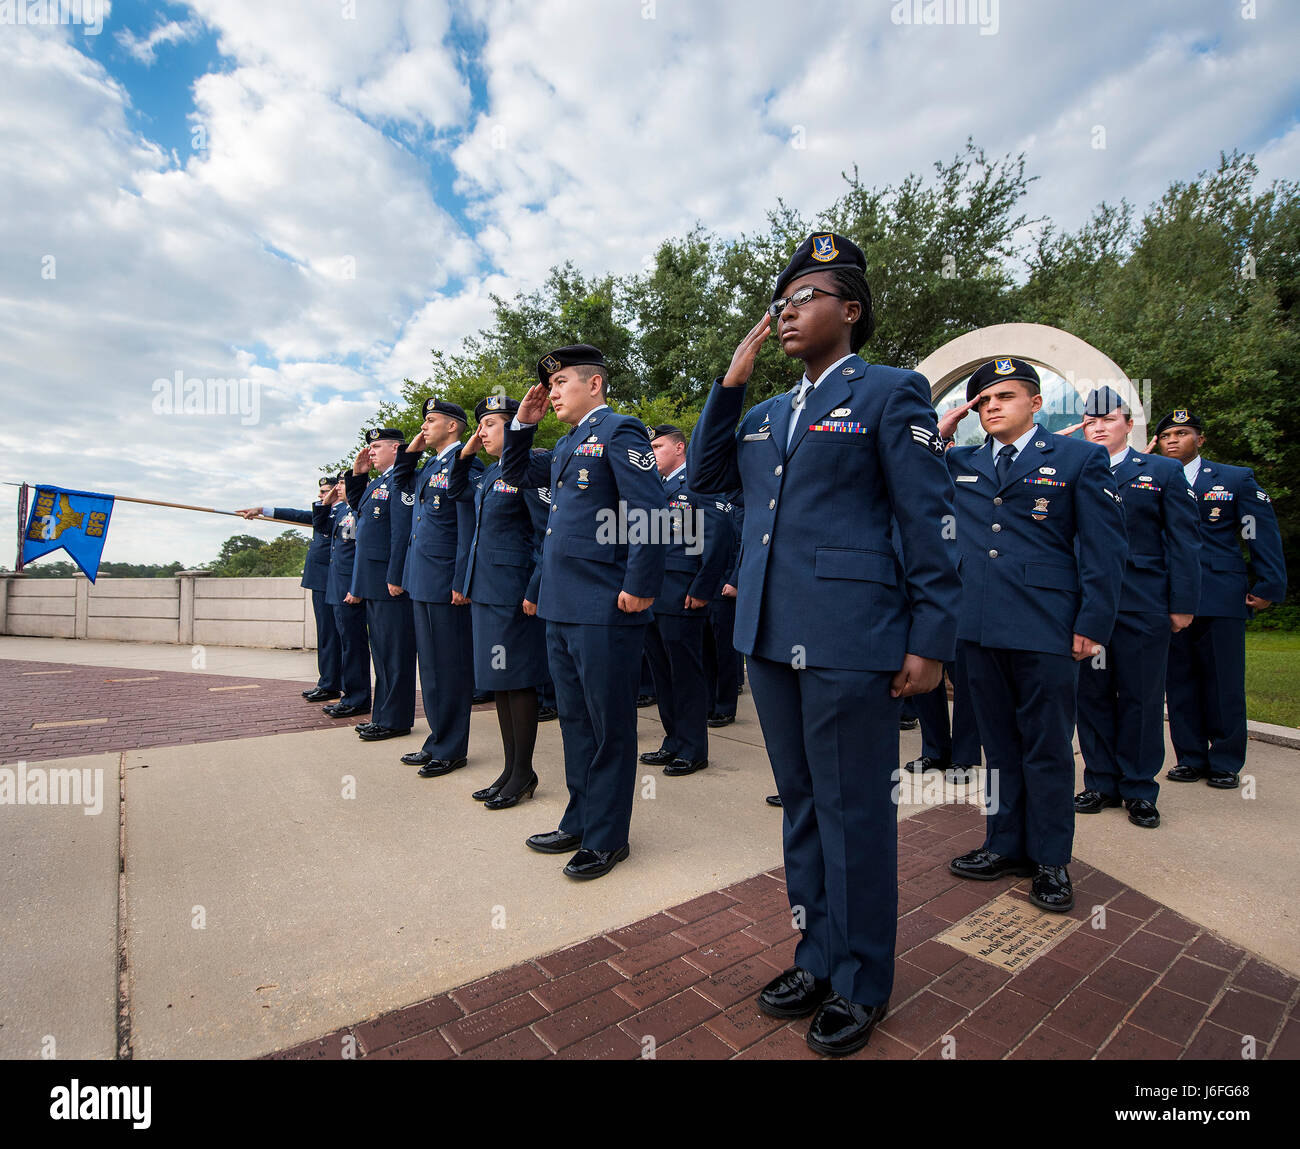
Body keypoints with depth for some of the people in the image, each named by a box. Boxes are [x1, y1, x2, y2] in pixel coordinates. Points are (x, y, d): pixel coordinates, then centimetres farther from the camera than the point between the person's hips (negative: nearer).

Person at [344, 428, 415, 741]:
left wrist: (395, 578, -22)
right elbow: (355, 504, 33)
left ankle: (395, 720, 7)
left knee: (394, 652, -2)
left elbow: (402, 532, -20)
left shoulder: (401, 480, -13)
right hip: (373, 584, 11)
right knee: (381, 651, 16)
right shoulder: (376, 482, 17)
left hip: (391, 584, -11)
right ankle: (382, 715, 27)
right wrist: (357, 473, 18)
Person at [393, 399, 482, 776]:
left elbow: (469, 529, -17)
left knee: (449, 667, 0)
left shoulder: (464, 466, -12)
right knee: (430, 665, 16)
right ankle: (437, 742, 28)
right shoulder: (429, 467, 15)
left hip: (445, 586, -10)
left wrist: (462, 583, -19)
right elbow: (402, 482, 34)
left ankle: (451, 750, 13)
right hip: (422, 583, 10)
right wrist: (411, 450, 17)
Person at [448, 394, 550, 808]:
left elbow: (549, 535, -15)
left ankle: (523, 774, 15)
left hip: (512, 592, -9)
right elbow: (452, 492, 30)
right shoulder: (488, 473, 14)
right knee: (498, 681, 13)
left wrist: (534, 592, -17)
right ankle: (510, 769, 25)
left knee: (517, 681, 0)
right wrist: (465, 453, 16)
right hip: (484, 588, 9)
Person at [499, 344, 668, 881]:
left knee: (609, 727, 4)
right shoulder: (567, 445, 20)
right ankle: (580, 822, 33)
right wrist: (522, 424, 16)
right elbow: (515, 473, 31)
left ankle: (606, 838, 19)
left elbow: (650, 510, -16)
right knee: (575, 721, 17)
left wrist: (639, 588, -18)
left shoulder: (619, 431, -7)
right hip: (561, 608, 9)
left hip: (604, 610, -9)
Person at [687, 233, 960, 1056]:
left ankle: (861, 987, 28)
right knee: (802, 803, 17)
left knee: (854, 811, 6)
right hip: (771, 637, 7)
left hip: (849, 639, -7)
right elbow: (704, 476, 14)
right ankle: (820, 957, 37)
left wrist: (930, 641, -10)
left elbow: (929, 522, -6)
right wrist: (730, 384, 7)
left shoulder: (890, 393, -1)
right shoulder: (768, 414, 17)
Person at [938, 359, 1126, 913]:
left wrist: (1093, 624, -8)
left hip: (1046, 629, -3)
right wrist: (942, 427, 6)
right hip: (979, 628, 4)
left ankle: (1050, 860, 23)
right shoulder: (961, 463, 13)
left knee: (1047, 747, 7)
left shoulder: (1080, 458, 2)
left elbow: (1105, 548, -1)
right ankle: (1006, 845, 29)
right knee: (999, 743, 14)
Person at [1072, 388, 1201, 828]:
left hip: (1142, 605, -1)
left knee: (1140, 697, 5)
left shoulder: (1163, 471, 7)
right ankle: (1101, 783, 20)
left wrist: (1182, 604, -3)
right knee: (1092, 695, 7)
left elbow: (1183, 542, 3)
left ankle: (1139, 789, 19)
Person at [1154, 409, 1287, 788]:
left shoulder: (1236, 479, 8)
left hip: (1222, 597, -1)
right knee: (1180, 681, 6)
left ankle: (1225, 763, 15)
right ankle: (1190, 758, 17)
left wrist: (1269, 586, -2)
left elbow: (1264, 533, 5)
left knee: (1224, 682, 3)